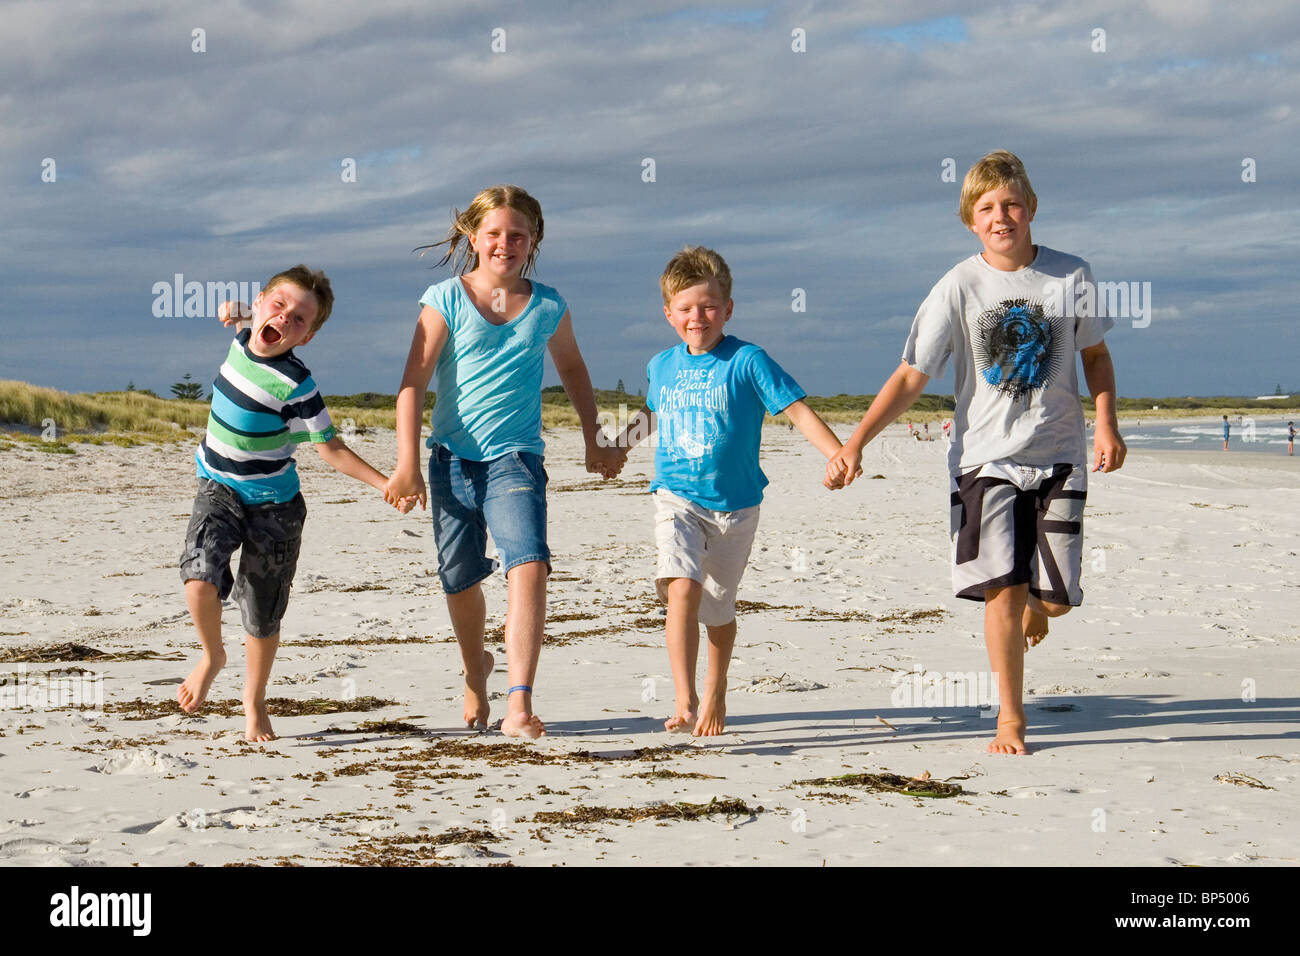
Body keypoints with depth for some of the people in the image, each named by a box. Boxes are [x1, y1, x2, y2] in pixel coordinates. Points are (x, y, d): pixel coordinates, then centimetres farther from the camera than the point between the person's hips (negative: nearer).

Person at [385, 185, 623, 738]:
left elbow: (572, 369, 24)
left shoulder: (548, 308, 5)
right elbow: (413, 382, -5)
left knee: (529, 567, -22)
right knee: (461, 581, 13)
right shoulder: (445, 300, -2)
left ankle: (519, 706, -27)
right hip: (453, 458, 0)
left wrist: (594, 442, 28)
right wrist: (407, 464, -12)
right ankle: (475, 673, 43)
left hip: (516, 457, 0)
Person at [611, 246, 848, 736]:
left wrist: (838, 454, -25)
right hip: (676, 498, 1)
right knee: (682, 588, -22)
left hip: (734, 503, -1)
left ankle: (714, 695, 37)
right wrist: (618, 447, 39)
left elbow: (796, 408, -12)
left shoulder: (747, 362, -8)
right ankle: (684, 701, -23)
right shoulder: (662, 365, 6)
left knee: (719, 608, 13)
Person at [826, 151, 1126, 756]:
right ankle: (1010, 718, 6)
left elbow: (1096, 354, 12)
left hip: (1058, 456, 1)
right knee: (1002, 590, -10)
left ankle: (1035, 605, 40)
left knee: (1056, 596, -1)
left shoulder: (1070, 276, -2)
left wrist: (1106, 424, -3)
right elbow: (911, 376, -7)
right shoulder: (959, 288, -7)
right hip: (986, 457, -1)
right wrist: (854, 443, -16)